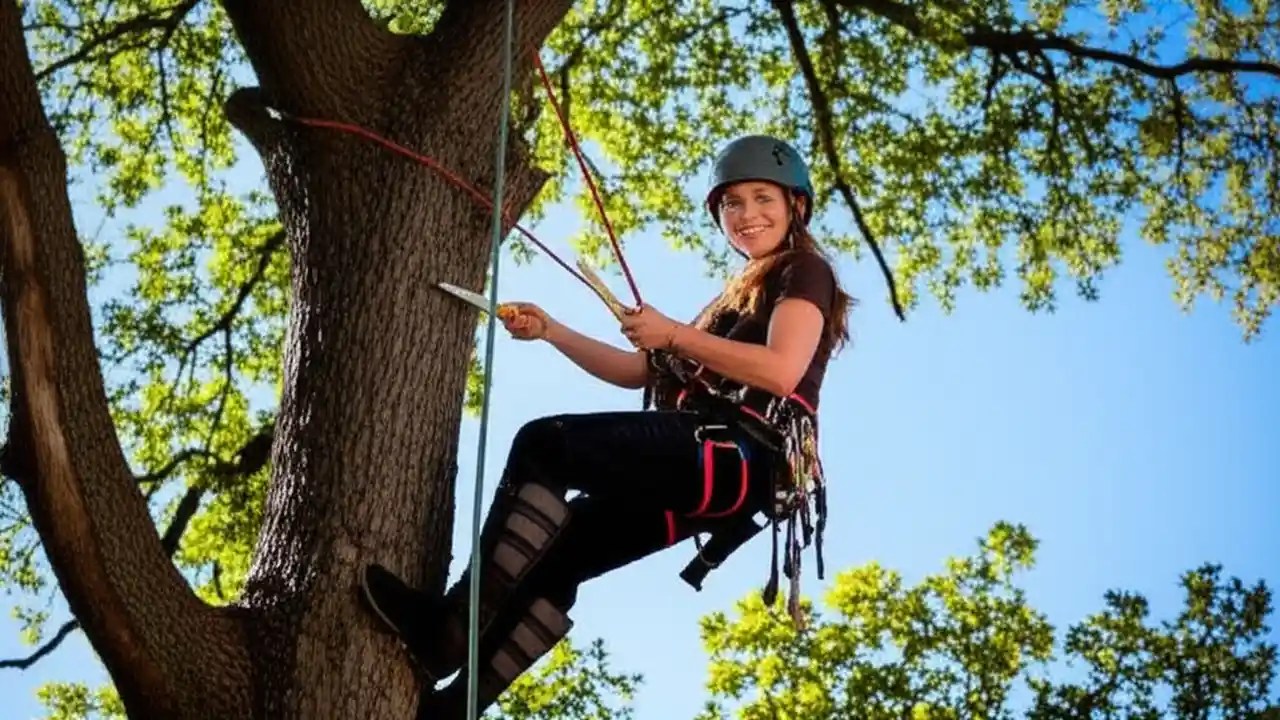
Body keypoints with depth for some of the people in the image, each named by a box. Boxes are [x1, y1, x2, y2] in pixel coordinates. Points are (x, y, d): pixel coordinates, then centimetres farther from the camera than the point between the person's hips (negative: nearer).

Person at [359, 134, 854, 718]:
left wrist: (676, 335, -14)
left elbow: (782, 370, -15)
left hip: (739, 458, -9)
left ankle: (447, 631, -24)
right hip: (706, 468, 9)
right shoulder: (740, 296, 32)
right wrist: (552, 333, 18)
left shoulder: (805, 273, 6)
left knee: (544, 445, -18)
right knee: (563, 546, -3)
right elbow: (638, 371, 28)